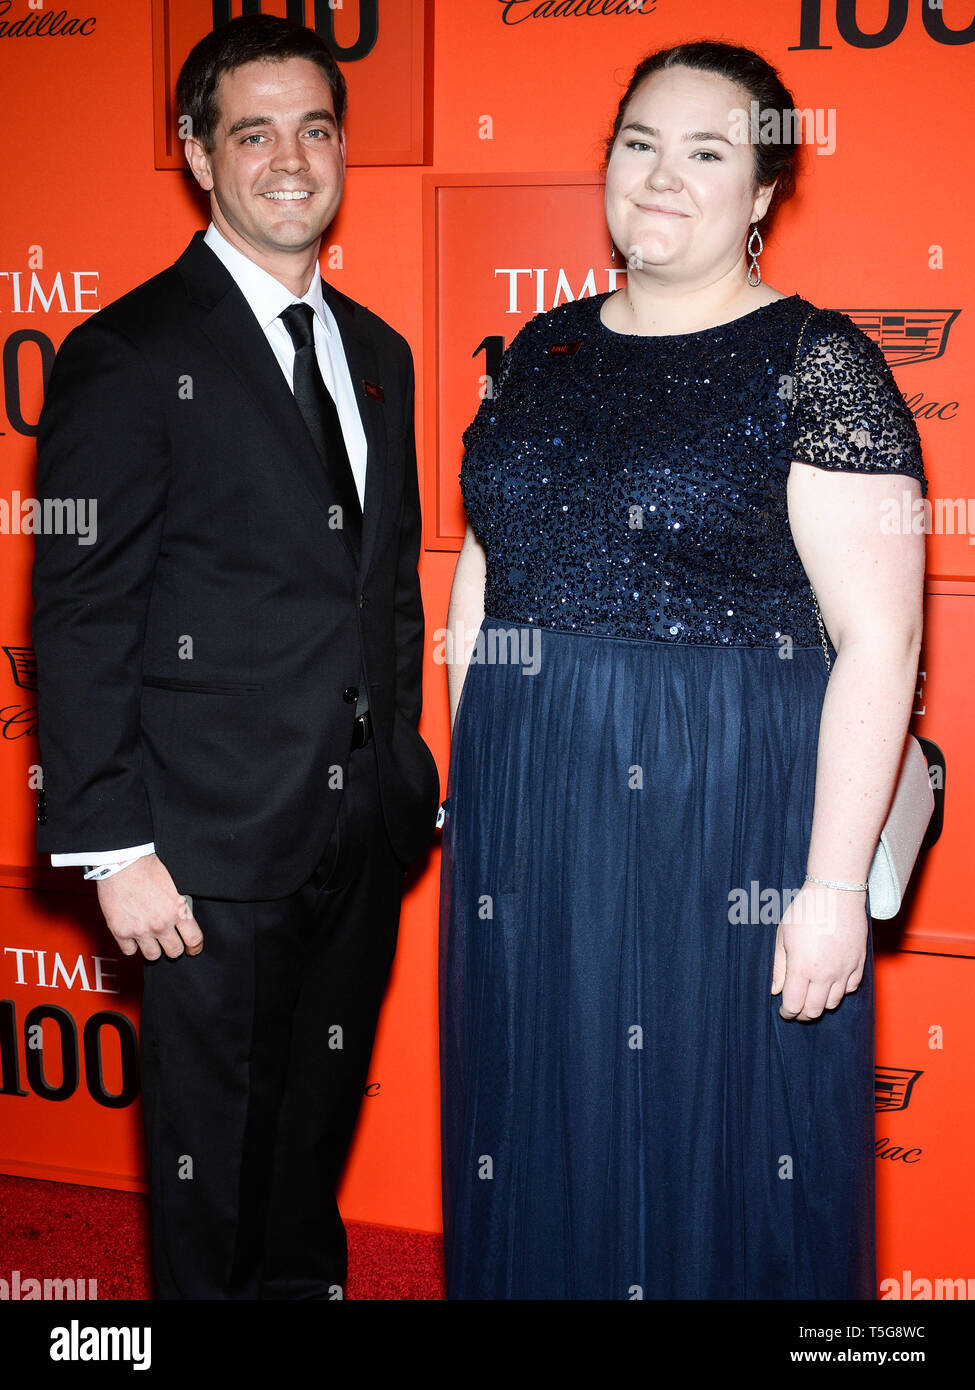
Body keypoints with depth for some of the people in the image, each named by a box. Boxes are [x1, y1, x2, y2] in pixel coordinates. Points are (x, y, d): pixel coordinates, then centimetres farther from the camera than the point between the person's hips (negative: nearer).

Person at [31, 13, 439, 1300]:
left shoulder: (377, 352, 12)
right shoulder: (129, 356, -10)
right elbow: (79, 620, -12)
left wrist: (403, 760, 13)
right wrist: (116, 848, -16)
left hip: (365, 828, 6)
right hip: (217, 842, -6)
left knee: (323, 1122, 20)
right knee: (217, 1145, 9)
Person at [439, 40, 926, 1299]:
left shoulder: (815, 364, -8)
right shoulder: (545, 350, 9)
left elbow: (879, 640, -13)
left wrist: (835, 885, -17)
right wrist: (472, 778, 10)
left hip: (724, 816, -5)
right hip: (525, 809, 5)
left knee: (717, 1150, 8)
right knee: (542, 1144, 17)